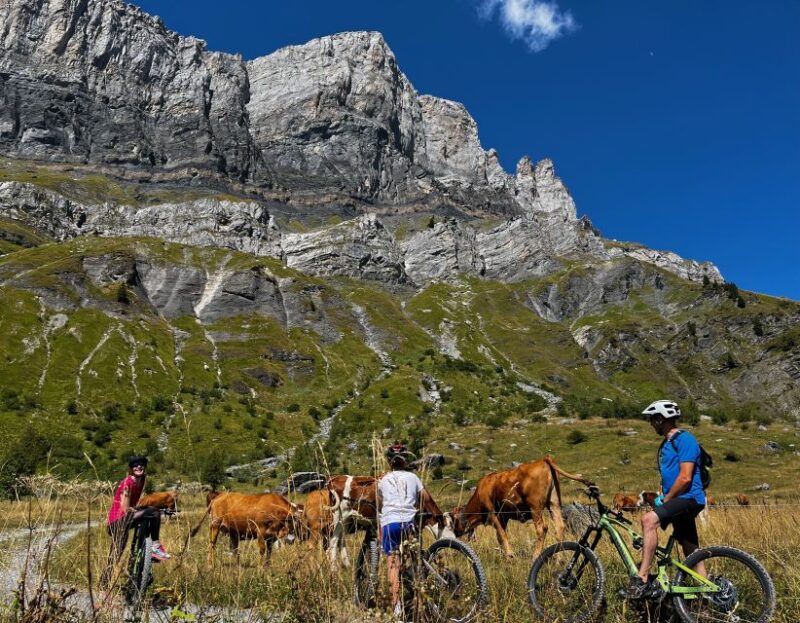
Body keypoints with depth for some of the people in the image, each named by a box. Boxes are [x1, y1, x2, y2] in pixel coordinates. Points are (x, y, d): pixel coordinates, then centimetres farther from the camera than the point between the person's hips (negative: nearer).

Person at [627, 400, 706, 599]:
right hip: (677, 501, 11)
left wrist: (665, 500, -12)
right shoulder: (666, 444, 19)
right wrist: (661, 498, 10)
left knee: (649, 519, -31)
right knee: (692, 555, 11)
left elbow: (685, 478, -19)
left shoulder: (684, 439, -11)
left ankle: (642, 580, -33)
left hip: (689, 498, -11)